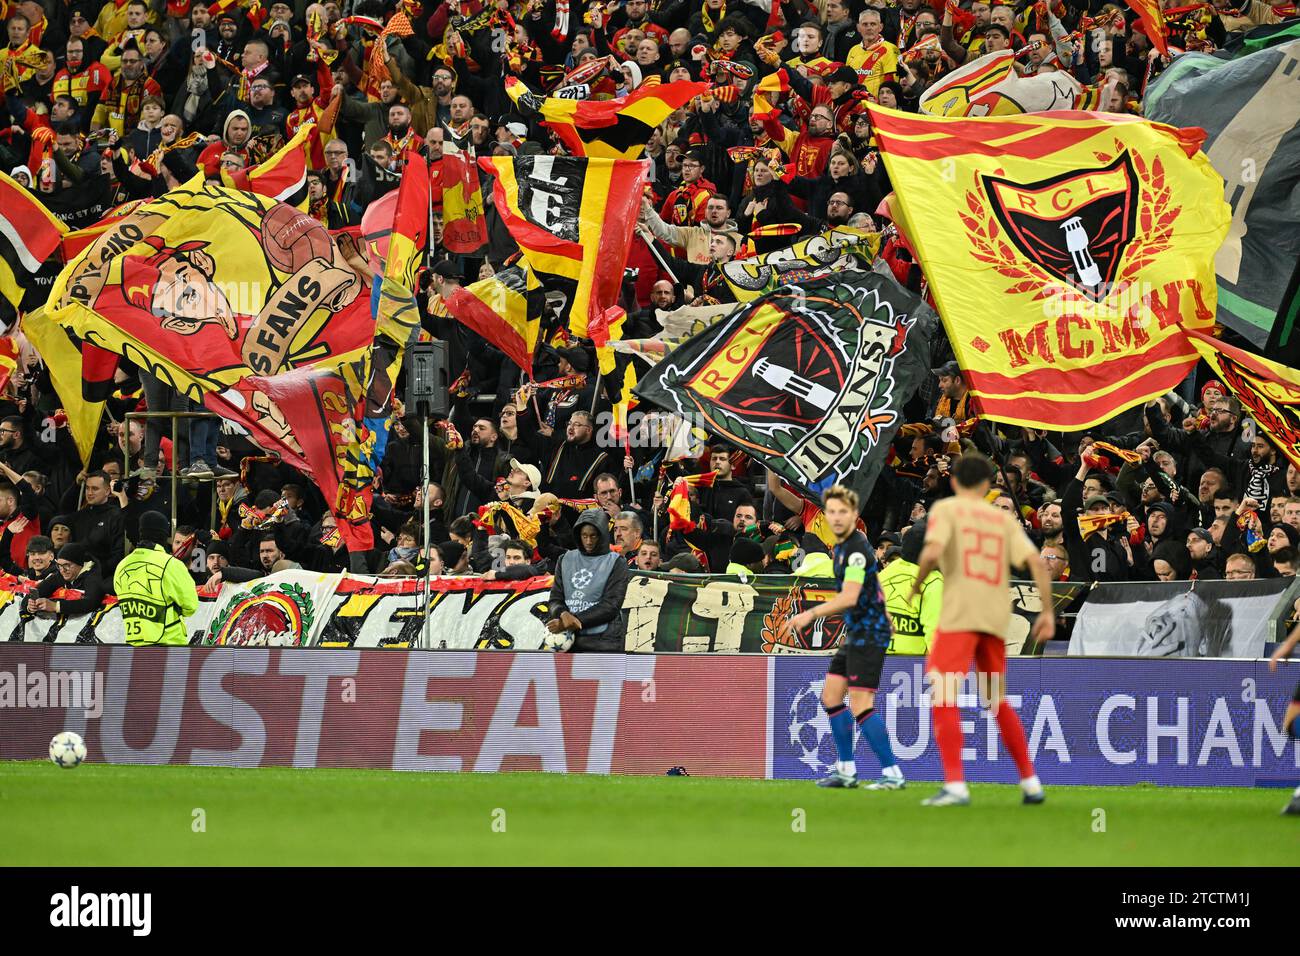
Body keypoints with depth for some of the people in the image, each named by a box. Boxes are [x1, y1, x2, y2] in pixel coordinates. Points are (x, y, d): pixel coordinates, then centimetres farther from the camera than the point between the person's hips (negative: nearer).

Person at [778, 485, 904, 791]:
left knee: (860, 707, -15)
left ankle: (892, 774, -14)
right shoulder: (842, 546, 14)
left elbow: (849, 596, -27)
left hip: (869, 635, -11)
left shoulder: (857, 548, -17)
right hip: (856, 634, 11)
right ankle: (846, 770, 19)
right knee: (831, 696, 13)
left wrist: (811, 614, -29)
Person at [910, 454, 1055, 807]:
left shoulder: (946, 509, 4)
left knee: (942, 698, -9)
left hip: (959, 616, -5)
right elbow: (1036, 562, 4)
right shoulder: (1004, 519, 16)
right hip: (997, 619, 5)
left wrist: (917, 585, 4)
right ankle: (1030, 783, 21)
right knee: (997, 702, 19)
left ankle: (955, 786, -23)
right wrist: (1047, 612, 4)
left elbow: (932, 552, -13)